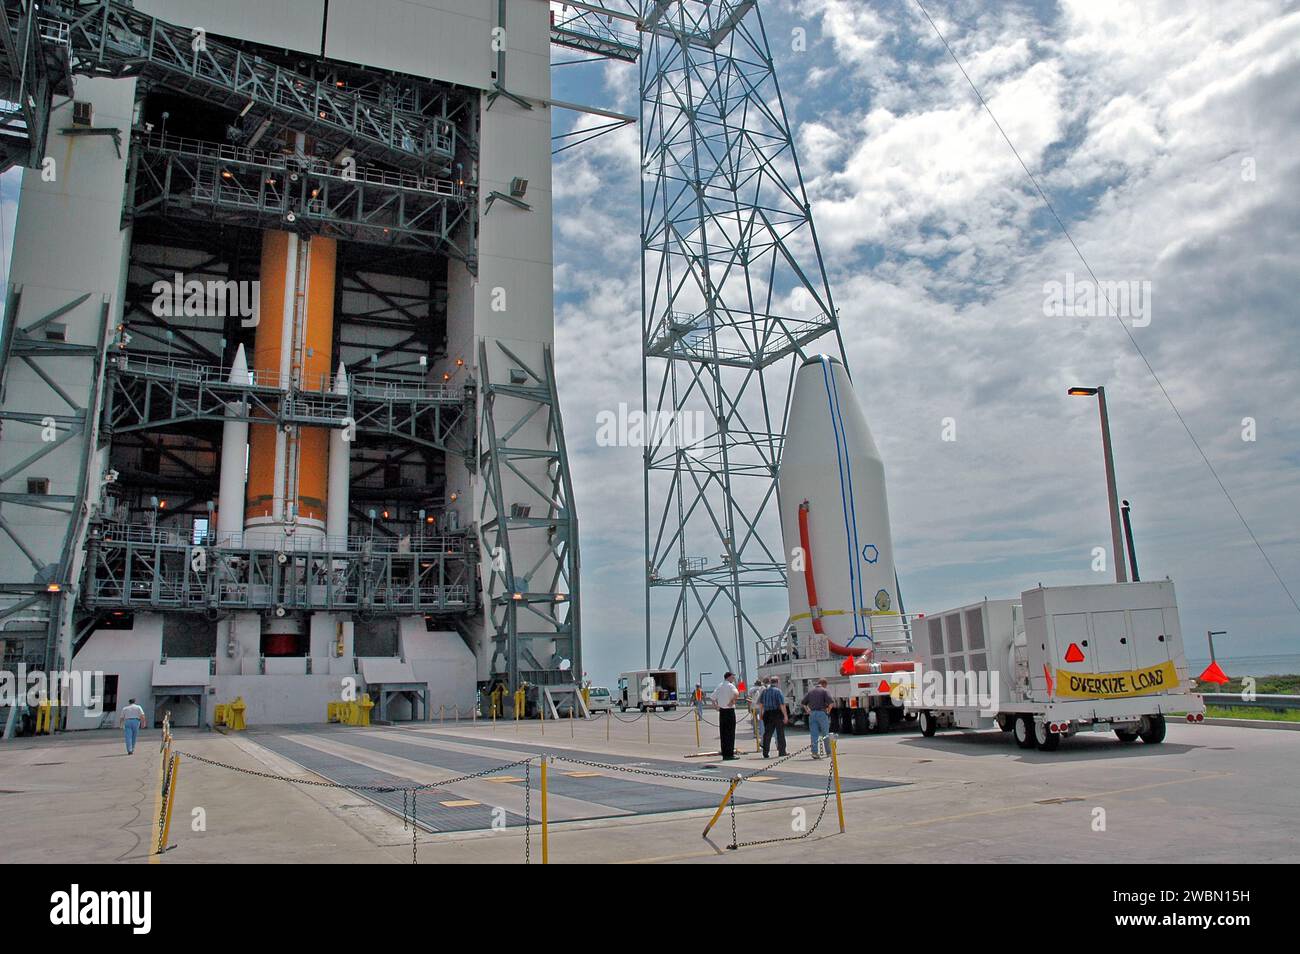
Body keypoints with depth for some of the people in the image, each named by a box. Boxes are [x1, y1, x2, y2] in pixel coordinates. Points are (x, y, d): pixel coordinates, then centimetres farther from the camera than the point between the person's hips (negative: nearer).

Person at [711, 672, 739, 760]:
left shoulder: (719, 686, 11)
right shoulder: (730, 685, -11)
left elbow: (714, 697, 16)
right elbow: (736, 693, -31)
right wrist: (733, 701, -18)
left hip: (722, 711, 7)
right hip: (730, 711, -7)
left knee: (723, 733, 9)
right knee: (730, 733, -2)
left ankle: (724, 755, 12)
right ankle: (730, 754, -2)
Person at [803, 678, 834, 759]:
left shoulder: (810, 691, 12)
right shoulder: (824, 691, -3)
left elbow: (803, 703, 15)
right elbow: (831, 702, -16)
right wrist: (828, 711, -3)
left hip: (812, 714, 4)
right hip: (821, 713, -4)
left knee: (814, 734, 4)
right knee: (825, 734, 7)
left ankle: (814, 752, -3)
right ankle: (828, 752, 12)